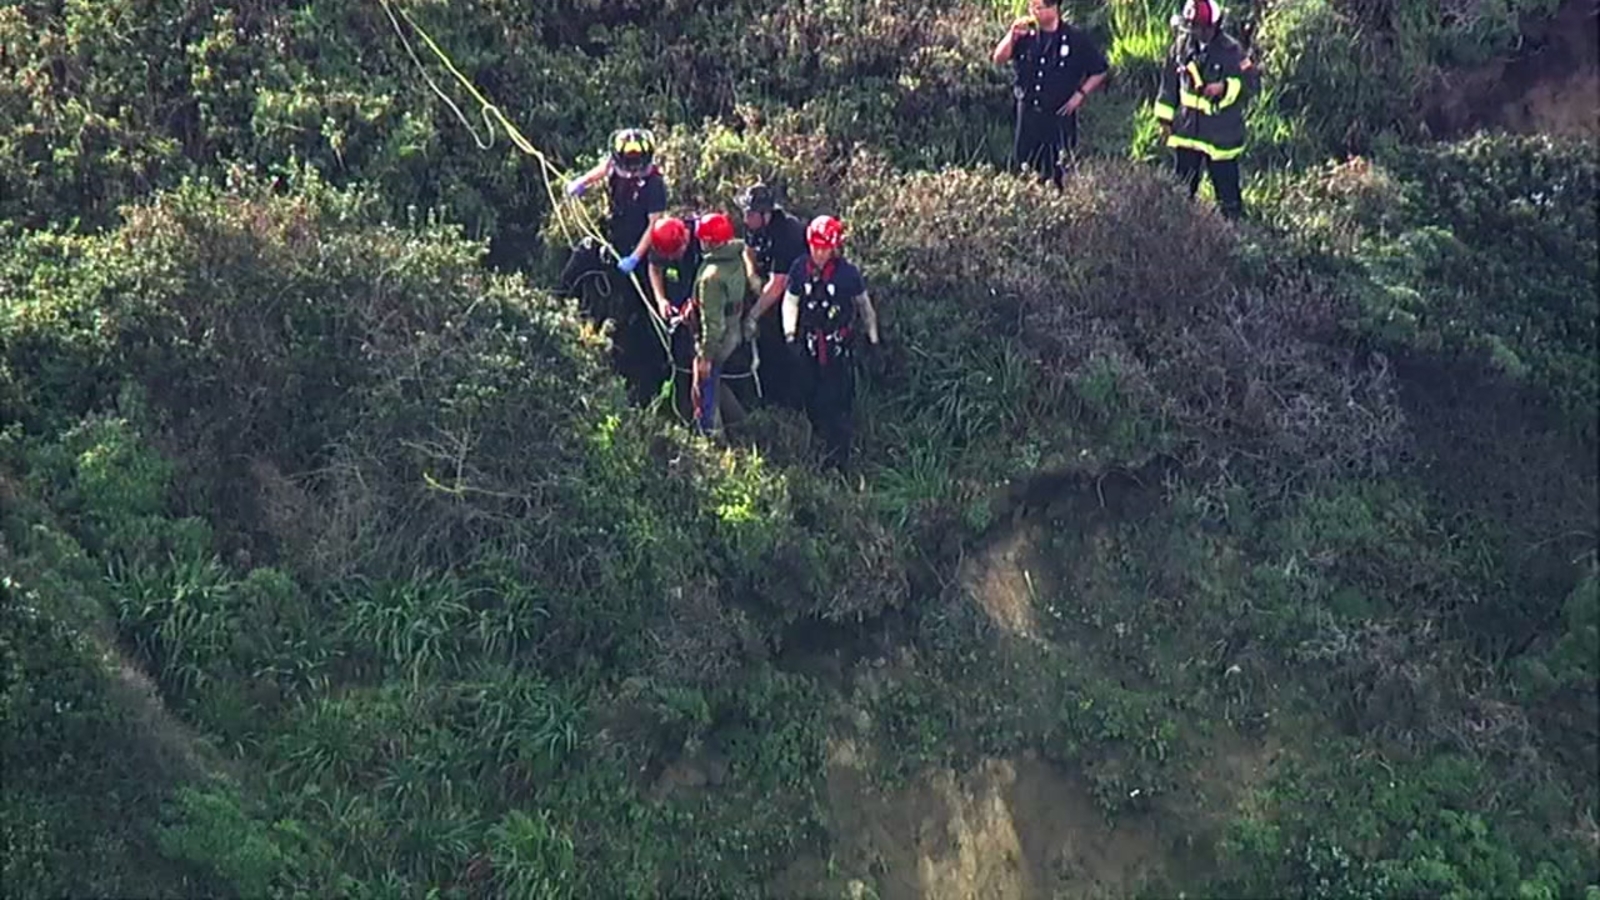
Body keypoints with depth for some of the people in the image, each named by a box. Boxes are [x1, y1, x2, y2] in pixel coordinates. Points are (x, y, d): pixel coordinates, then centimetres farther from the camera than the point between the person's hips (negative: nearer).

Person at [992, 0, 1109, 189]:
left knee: (1059, 174, 3)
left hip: (1060, 115, -3)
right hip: (1028, 115, 3)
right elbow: (999, 60, -4)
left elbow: (1099, 71, 2)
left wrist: (1080, 94, -6)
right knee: (1023, 172, 10)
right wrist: (1012, 36, -19)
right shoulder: (1025, 36, 1)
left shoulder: (1076, 40, -7)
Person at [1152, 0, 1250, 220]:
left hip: (1221, 134, -5)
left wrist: (1224, 88, -29)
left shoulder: (1230, 51, -15)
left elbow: (1248, 82, -11)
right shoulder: (1182, 46, 0)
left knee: (1226, 185, 2)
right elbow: (1169, 83, 9)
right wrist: (1165, 119, 10)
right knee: (1181, 187, 16)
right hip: (1186, 131, 5)